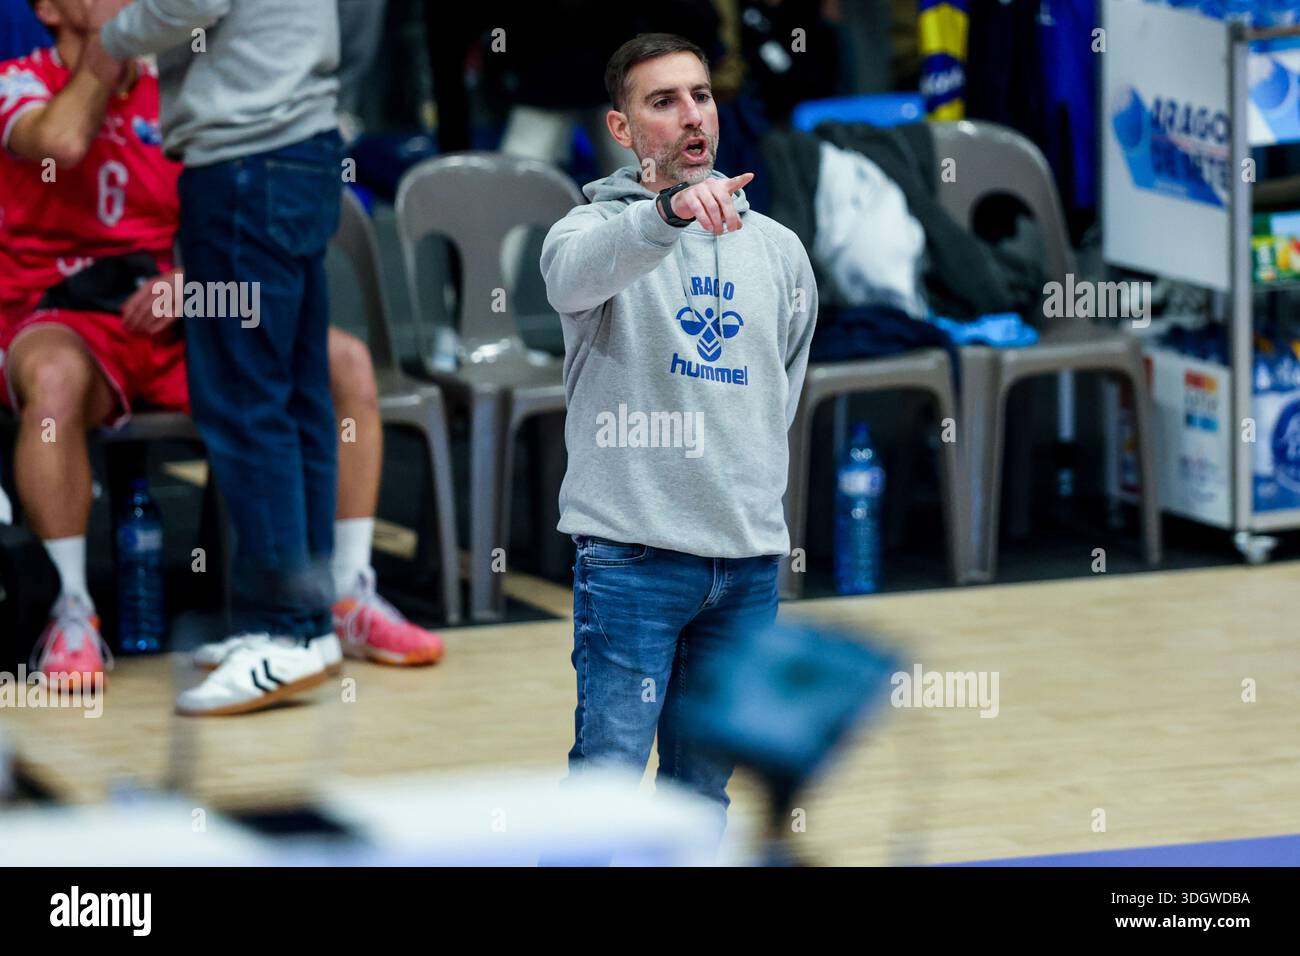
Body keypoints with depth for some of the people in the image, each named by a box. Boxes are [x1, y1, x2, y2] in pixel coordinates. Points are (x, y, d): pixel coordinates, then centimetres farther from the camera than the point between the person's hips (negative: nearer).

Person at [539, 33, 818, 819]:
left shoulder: (779, 250, 13)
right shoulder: (600, 224, -3)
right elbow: (573, 278, -29)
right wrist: (668, 211, -47)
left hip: (750, 559, 5)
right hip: (631, 552, -5)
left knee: (704, 787, 11)